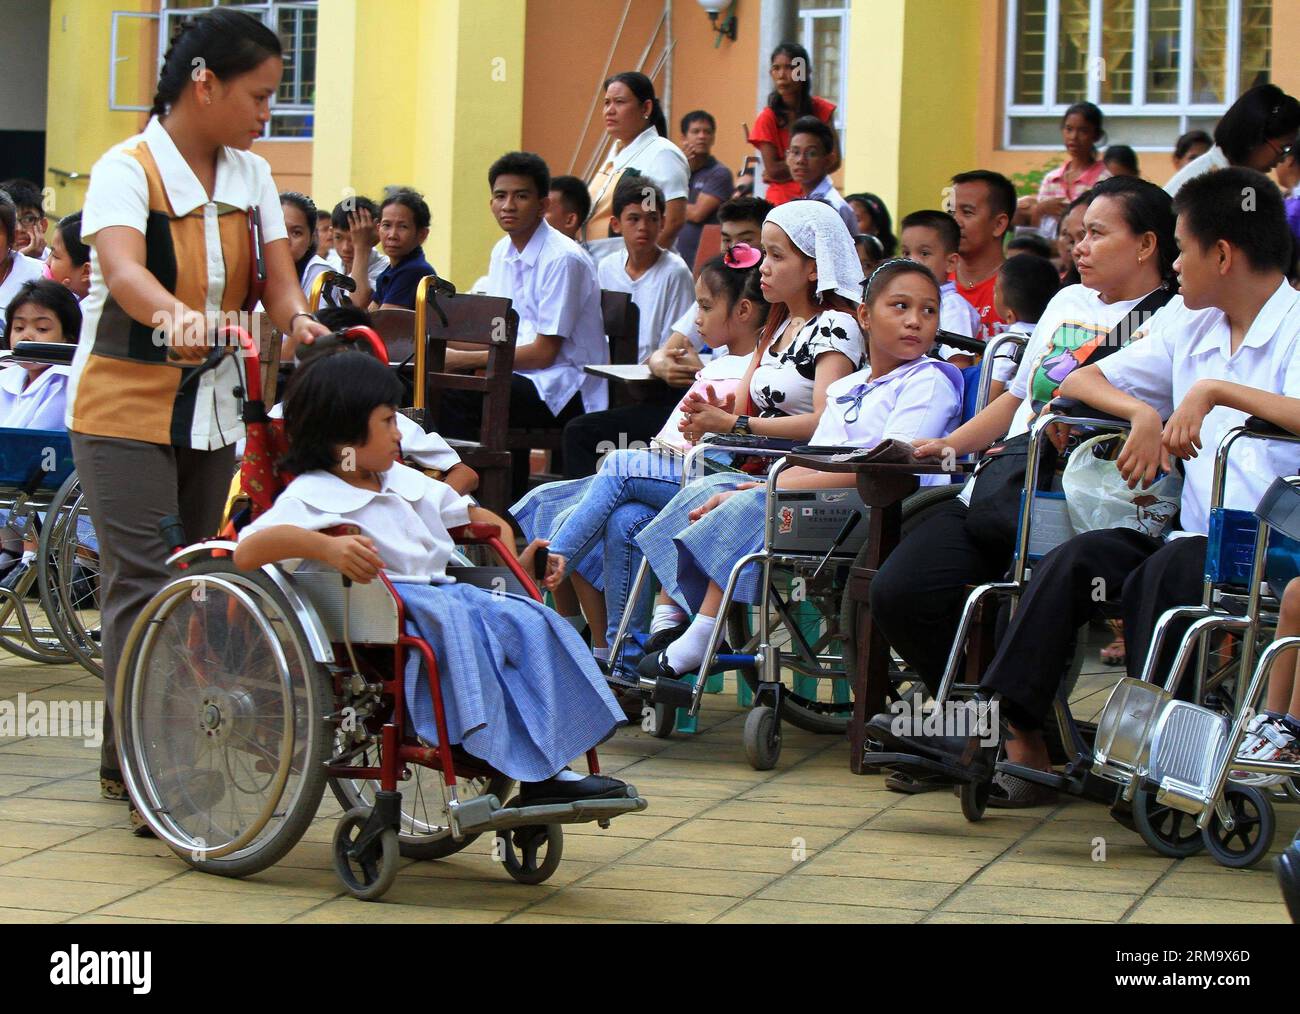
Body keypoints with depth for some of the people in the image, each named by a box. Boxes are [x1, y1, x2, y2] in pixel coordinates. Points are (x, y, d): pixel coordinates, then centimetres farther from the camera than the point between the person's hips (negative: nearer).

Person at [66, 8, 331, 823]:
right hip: (127, 406, -7)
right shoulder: (127, 169, -14)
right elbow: (123, 271, -33)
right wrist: (174, 316, -53)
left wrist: (297, 320, -26)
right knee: (143, 587, -10)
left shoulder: (253, 176, 6)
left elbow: (278, 279, -2)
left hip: (215, 406, 7)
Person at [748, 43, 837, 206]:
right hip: (781, 198, -2)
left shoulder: (821, 110, 3)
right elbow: (773, 169, -10)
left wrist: (787, 171, -8)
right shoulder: (768, 118, -5)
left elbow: (833, 161, -2)